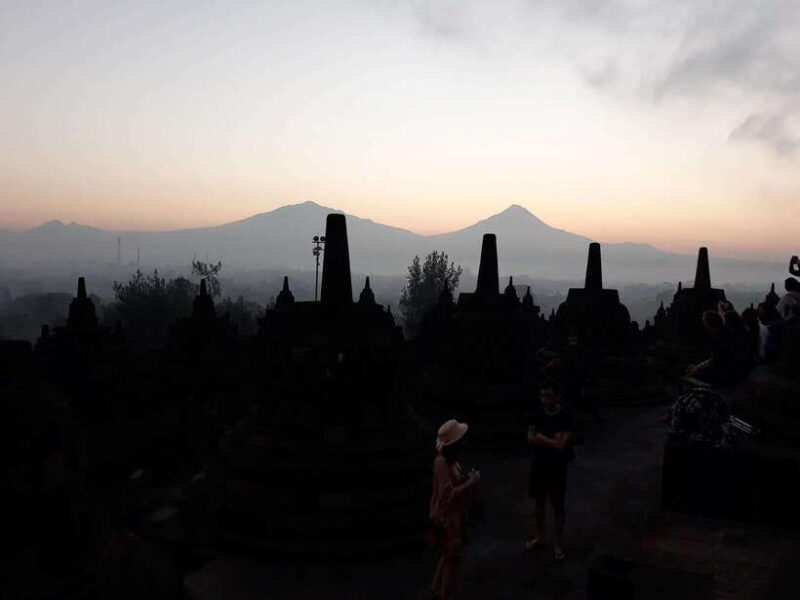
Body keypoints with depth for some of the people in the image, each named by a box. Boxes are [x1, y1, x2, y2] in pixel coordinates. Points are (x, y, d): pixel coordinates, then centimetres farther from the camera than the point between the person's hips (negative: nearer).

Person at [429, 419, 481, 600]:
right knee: (453, 558, 4)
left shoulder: (450, 459, 2)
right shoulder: (442, 462, -26)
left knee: (448, 555, 22)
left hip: (453, 514, 10)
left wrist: (467, 477, 0)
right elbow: (448, 494, -29)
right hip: (447, 516, -10)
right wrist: (471, 483, -24)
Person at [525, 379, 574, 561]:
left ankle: (558, 543, 25)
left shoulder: (566, 417, -18)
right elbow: (530, 440, -7)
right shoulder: (538, 414, -4)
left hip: (557, 469, -4)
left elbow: (561, 445, -23)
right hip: (538, 466, 4)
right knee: (538, 502, 18)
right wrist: (551, 440, -19)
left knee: (558, 506, 9)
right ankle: (539, 537, 37)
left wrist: (541, 437, -14)